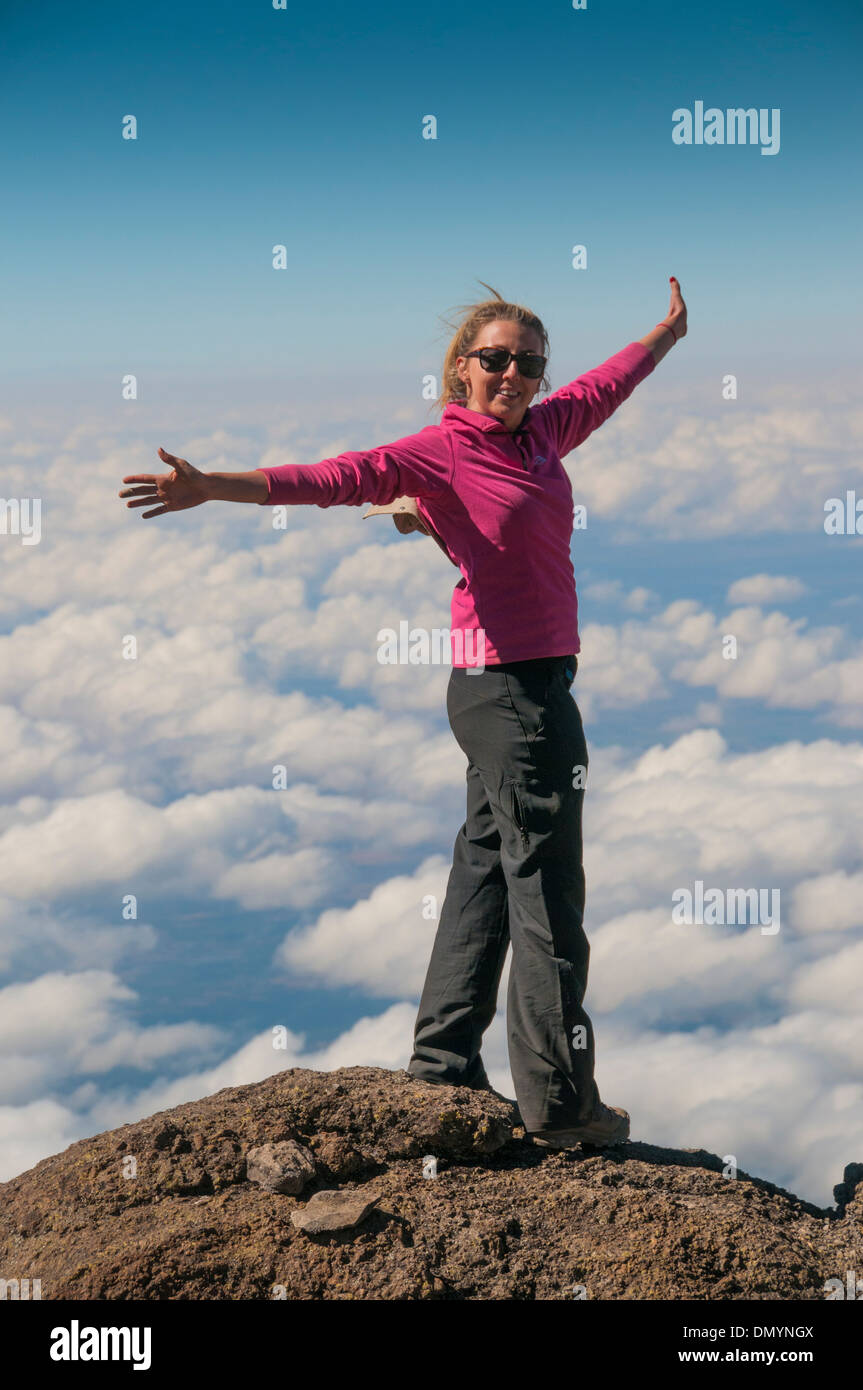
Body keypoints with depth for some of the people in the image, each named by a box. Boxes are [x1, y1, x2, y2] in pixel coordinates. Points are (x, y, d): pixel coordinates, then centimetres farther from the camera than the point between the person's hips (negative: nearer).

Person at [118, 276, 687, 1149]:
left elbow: (603, 387, 29)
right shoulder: (444, 451, -11)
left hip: (535, 682, 9)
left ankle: (443, 1068, 25)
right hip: (511, 684, -9)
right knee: (547, 889, -4)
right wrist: (217, 487, -34)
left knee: (487, 873, 15)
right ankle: (559, 1101, 2)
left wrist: (668, 330, 47)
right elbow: (343, 477, -22)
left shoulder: (543, 431, 11)